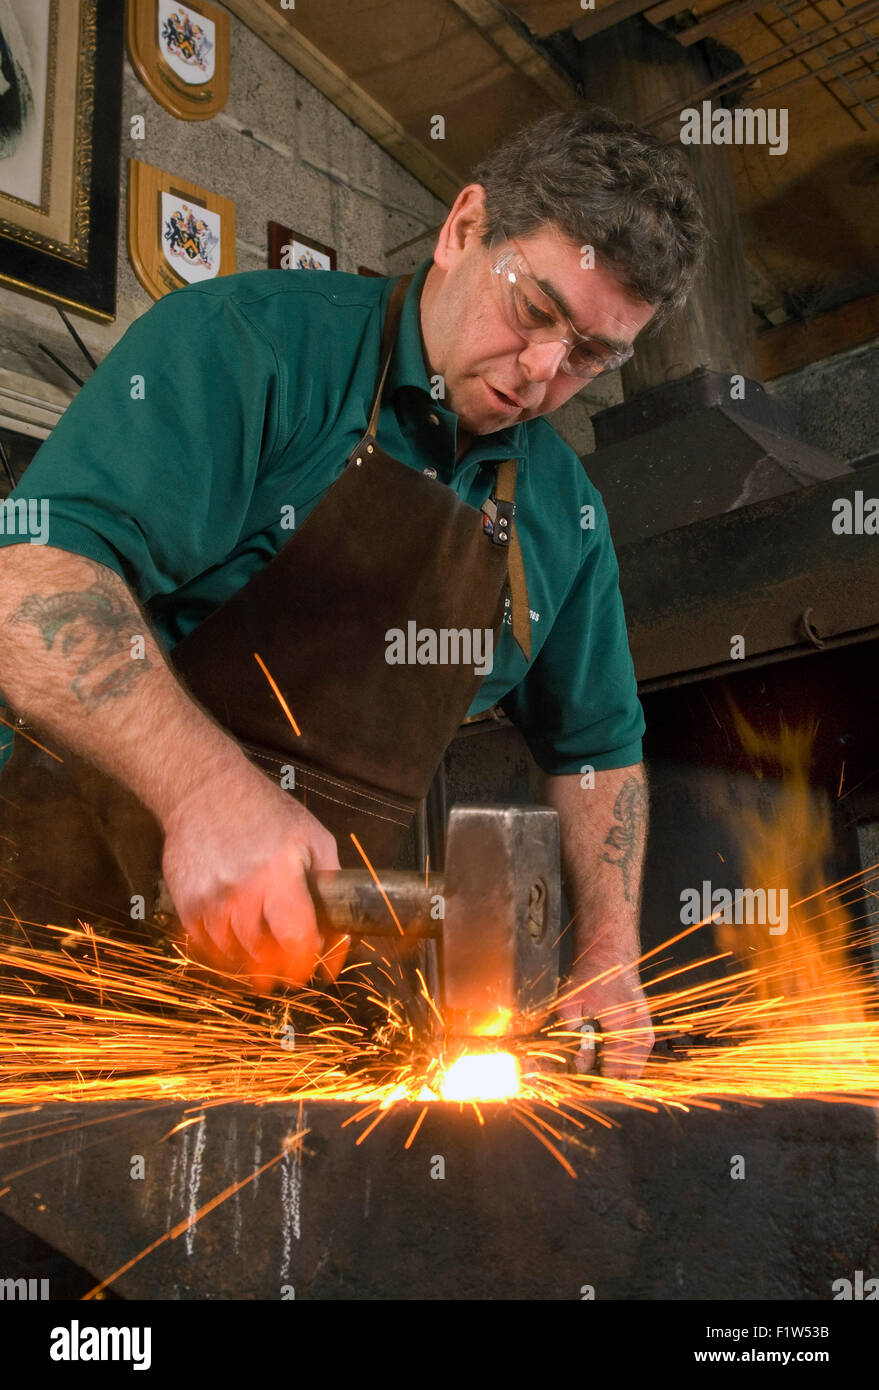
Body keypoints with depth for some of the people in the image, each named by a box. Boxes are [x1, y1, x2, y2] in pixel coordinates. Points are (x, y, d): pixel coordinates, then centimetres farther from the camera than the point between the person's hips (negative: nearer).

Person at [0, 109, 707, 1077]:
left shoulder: (566, 516, 10)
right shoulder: (256, 343, -9)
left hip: (314, 950, 5)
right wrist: (209, 787, -36)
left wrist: (608, 960, 9)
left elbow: (596, 748, 21)